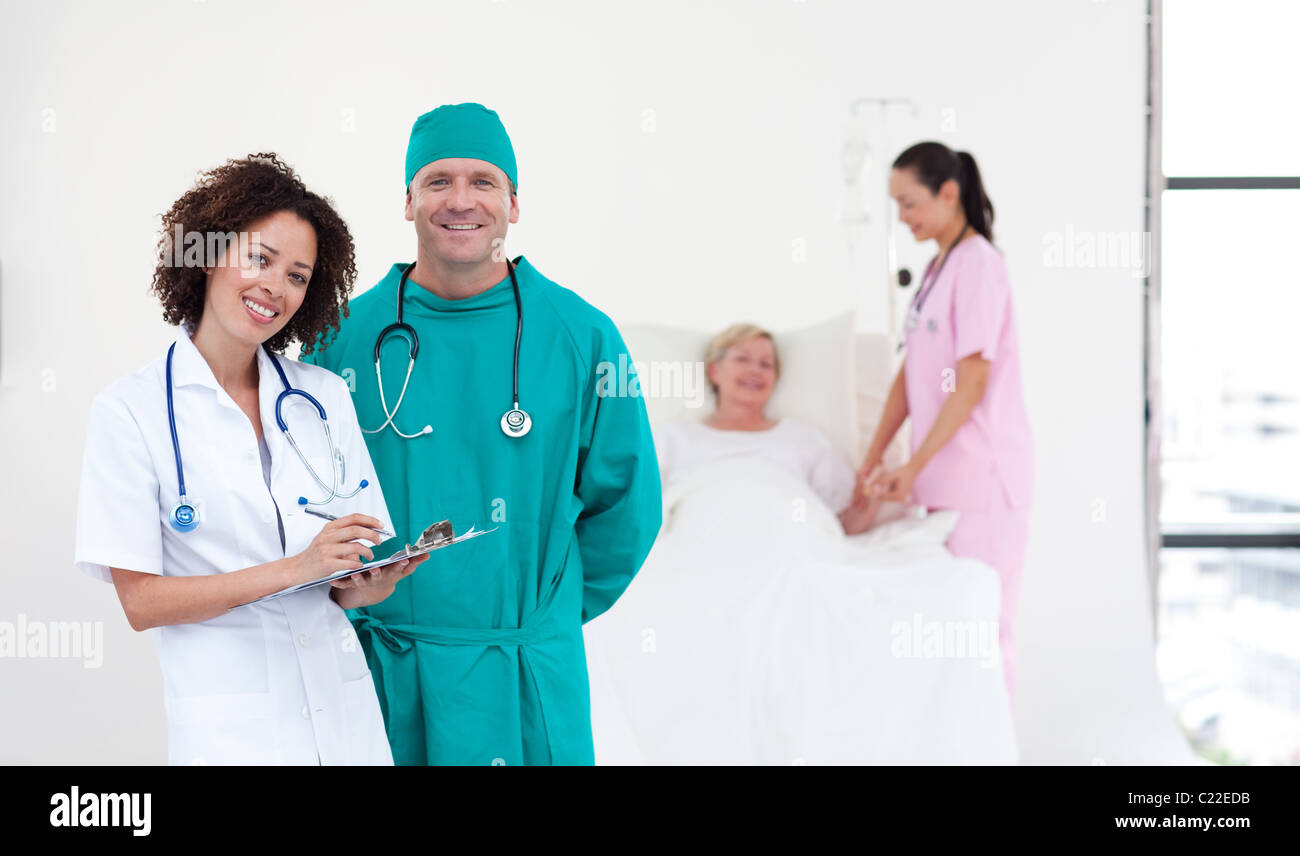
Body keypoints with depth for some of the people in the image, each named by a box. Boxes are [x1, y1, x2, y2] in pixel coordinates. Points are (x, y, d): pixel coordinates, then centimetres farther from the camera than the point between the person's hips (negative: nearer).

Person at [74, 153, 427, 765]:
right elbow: (140, 600, -10)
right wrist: (294, 568, -20)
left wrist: (372, 582, -17)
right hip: (227, 730, -4)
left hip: (342, 711, 4)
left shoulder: (326, 397, 5)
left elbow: (349, 585, 7)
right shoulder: (130, 411, -6)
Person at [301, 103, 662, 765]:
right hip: (382, 675, 1)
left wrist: (545, 611, 9)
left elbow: (623, 506, 6)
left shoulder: (580, 335, -2)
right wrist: (356, 601, 7)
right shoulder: (347, 336, -1)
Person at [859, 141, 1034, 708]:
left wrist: (913, 467, -18)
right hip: (944, 475, 9)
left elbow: (973, 383, -17)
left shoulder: (977, 263, -12)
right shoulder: (937, 267, 15)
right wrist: (872, 461, 11)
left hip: (983, 475, -8)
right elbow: (911, 375, 16)